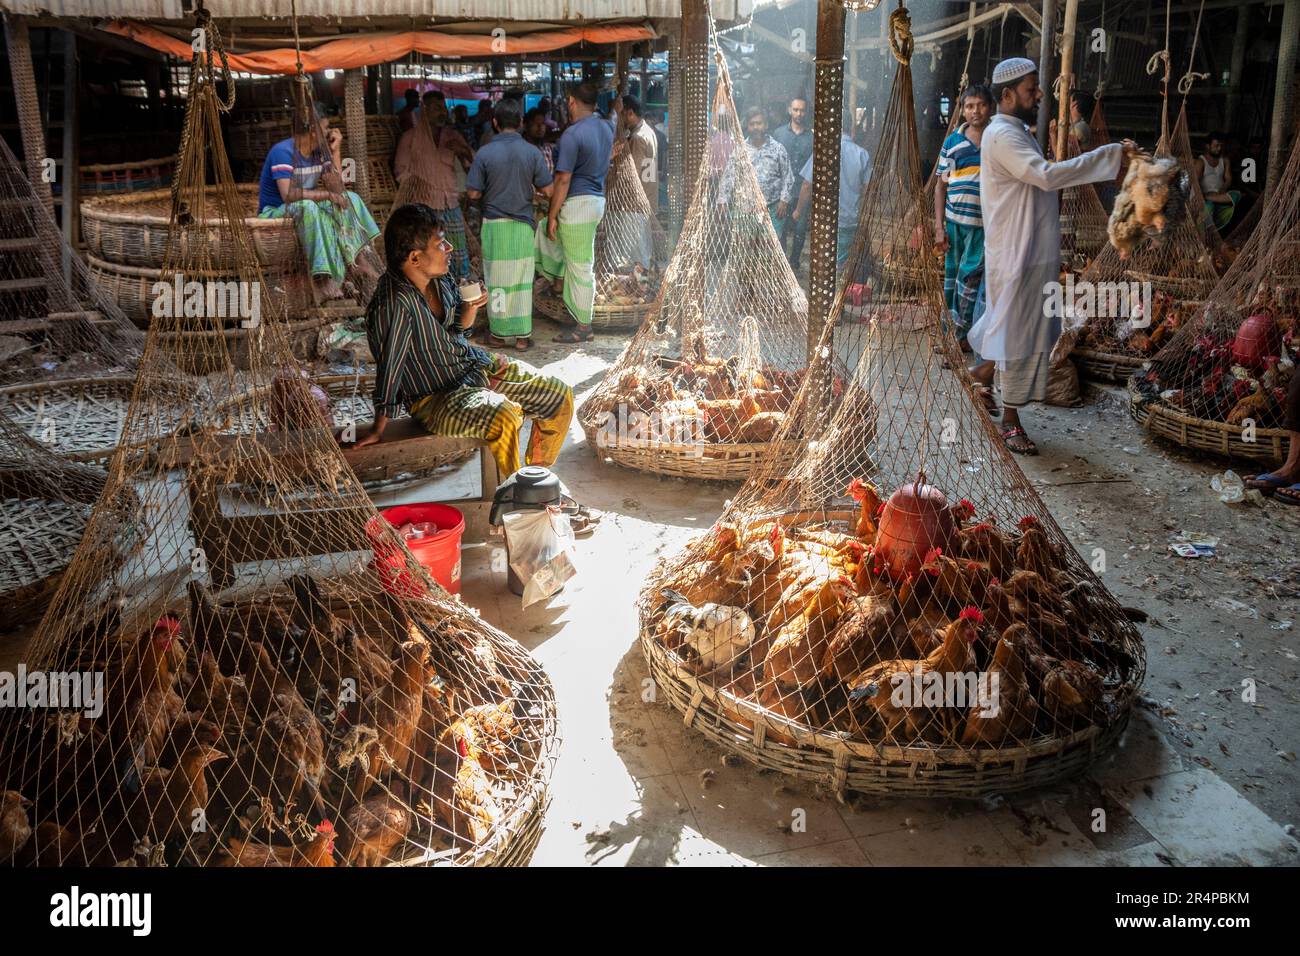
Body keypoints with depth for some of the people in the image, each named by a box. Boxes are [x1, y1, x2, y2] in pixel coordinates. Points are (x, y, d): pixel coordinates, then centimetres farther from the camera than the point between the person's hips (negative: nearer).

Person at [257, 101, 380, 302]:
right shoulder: (283, 152, -20)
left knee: (351, 199, 1)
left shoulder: (320, 151, 5)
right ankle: (321, 278, -43)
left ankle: (359, 260, -11)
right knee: (307, 207, -39)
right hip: (274, 213, -8)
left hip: (309, 209, 9)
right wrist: (326, 194, -25)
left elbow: (337, 189, -2)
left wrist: (335, 151, -5)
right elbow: (288, 194, -31)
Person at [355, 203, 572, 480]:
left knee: (560, 396, 4)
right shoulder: (394, 304, -28)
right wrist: (379, 429, -17)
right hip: (434, 397, -9)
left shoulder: (441, 279, -3)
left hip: (474, 364, 9)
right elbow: (390, 366, -23)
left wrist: (469, 310, -9)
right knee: (503, 416, -36)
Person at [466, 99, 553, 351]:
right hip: (523, 225, 1)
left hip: (494, 225, -1)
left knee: (497, 280, 8)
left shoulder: (484, 153, -9)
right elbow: (547, 189, -2)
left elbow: (473, 193, -7)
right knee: (522, 280, 7)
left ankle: (499, 334, 14)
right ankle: (522, 336, 8)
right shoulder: (532, 153, -6)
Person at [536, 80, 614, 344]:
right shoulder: (606, 129, 7)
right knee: (546, 232, 28)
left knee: (580, 266, -1)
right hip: (598, 199, 9)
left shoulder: (573, 134, -19)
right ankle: (559, 280, 31)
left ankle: (583, 326, 7)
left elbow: (563, 179, -20)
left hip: (577, 203, -9)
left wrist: (552, 214, -14)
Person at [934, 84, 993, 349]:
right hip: (955, 221, 3)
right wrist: (939, 227, 2)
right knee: (951, 277, 10)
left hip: (985, 225, -3)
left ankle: (960, 334, 0)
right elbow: (941, 186, 8)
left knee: (969, 277, -9)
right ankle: (949, 331, 21)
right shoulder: (952, 142, 6)